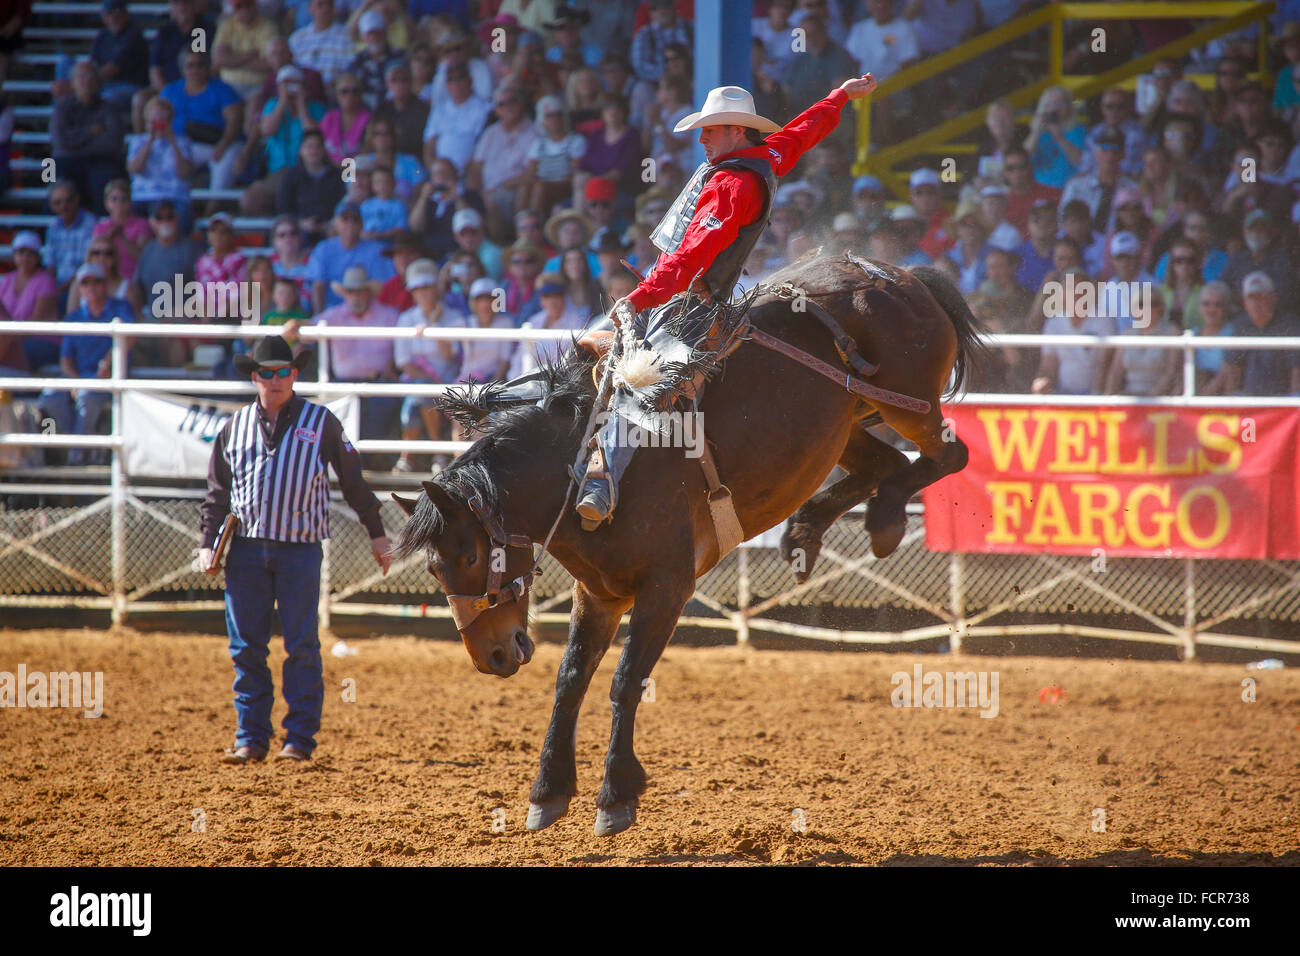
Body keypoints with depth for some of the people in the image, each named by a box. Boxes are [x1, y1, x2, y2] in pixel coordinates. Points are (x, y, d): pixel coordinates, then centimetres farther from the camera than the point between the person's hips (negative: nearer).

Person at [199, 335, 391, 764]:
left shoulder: (320, 422, 5)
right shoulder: (235, 427, 12)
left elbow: (353, 480, 11)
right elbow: (217, 492, 17)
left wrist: (376, 533, 11)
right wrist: (208, 542, 6)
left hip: (299, 548, -2)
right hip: (245, 547, 3)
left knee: (302, 647, -2)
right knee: (246, 647, 3)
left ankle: (300, 738, 4)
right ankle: (251, 738, 9)